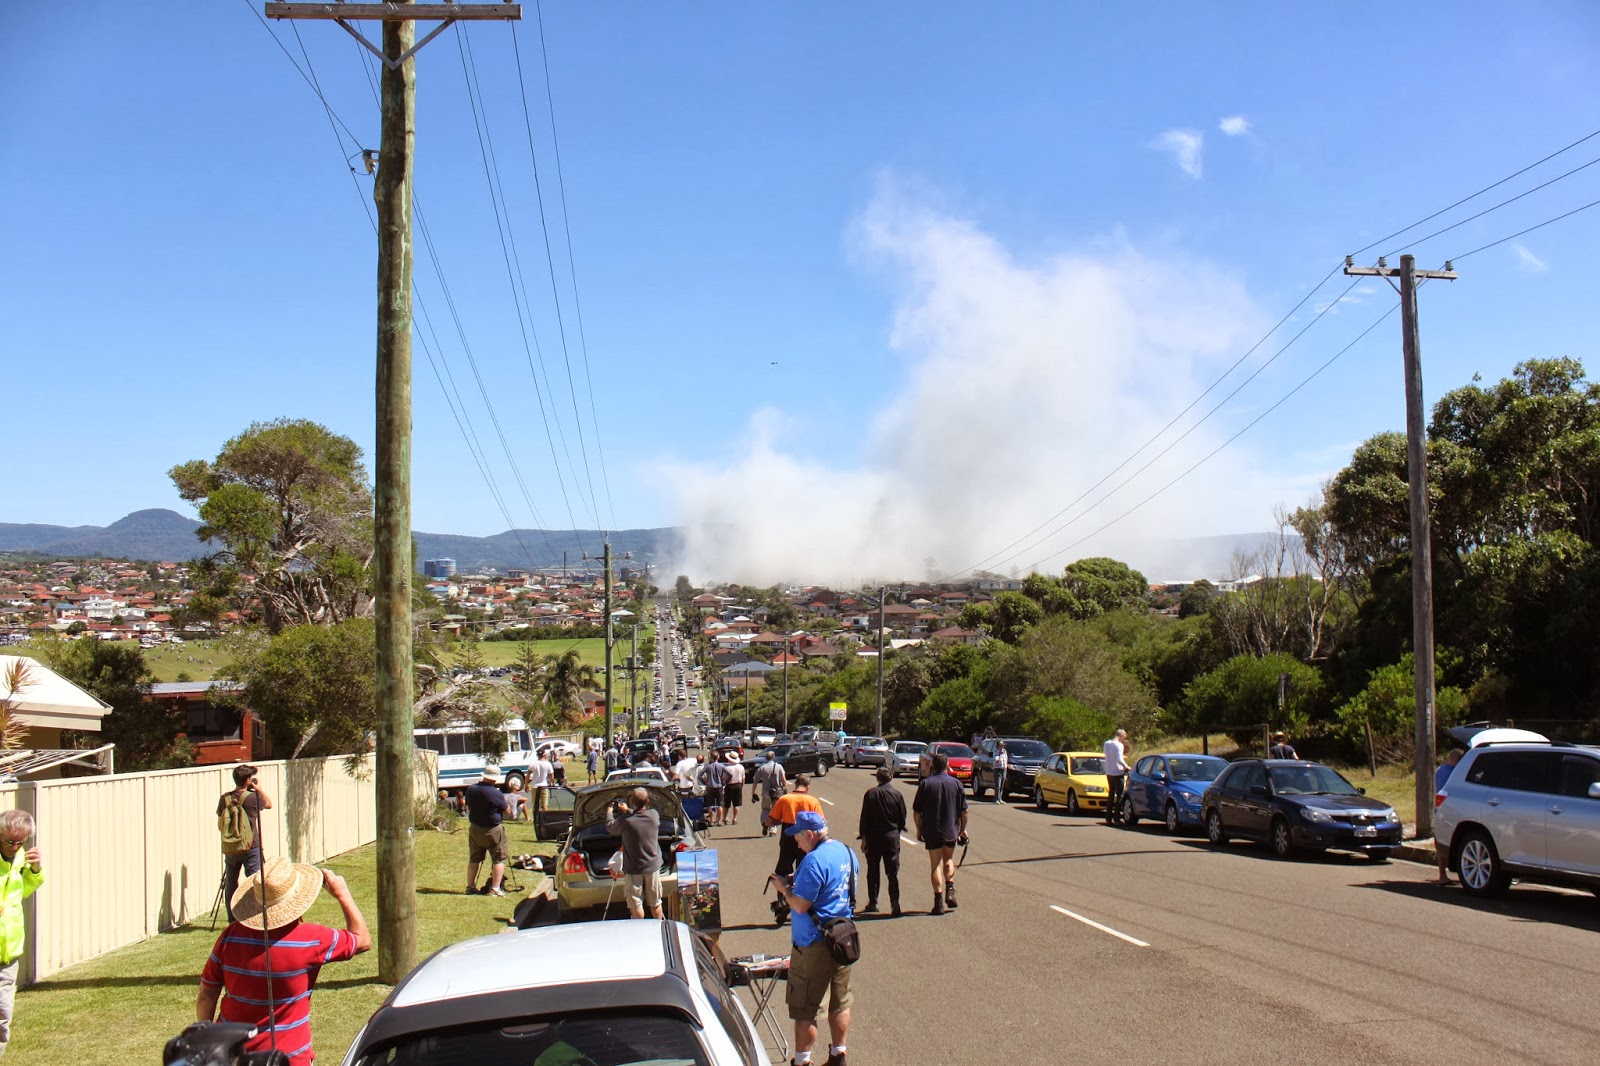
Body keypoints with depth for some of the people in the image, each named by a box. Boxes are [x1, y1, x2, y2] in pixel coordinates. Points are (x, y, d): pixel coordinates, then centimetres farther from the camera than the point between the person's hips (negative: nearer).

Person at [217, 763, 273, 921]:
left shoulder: (224, 798, -1)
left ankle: (232, 920, 16)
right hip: (250, 848, -4)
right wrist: (258, 788, 5)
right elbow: (269, 804, 6)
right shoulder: (252, 797, -13)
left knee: (230, 884, 12)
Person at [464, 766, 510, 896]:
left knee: (474, 859, 17)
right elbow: (507, 810, -8)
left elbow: (468, 807, 11)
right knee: (499, 859, 4)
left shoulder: (471, 789, -4)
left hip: (474, 828, 6)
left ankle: (470, 887, 24)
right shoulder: (496, 794, -21)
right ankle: (495, 889, 0)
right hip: (492, 830, -6)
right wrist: (505, 802, 8)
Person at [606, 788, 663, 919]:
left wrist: (610, 813, 17)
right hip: (653, 866, 4)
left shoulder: (625, 821, -21)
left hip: (634, 868, -4)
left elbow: (610, 827, -1)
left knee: (636, 904, 9)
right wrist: (628, 811, 20)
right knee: (655, 902, 17)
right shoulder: (654, 815, -11)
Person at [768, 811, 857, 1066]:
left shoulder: (814, 860, -22)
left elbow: (800, 905, -22)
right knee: (840, 1002, 17)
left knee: (804, 1009, 3)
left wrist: (784, 887, -6)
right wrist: (797, 883, 13)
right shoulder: (847, 852, 7)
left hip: (814, 943, -9)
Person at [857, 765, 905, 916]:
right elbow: (902, 817, 1)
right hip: (892, 836, 0)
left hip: (873, 837, 0)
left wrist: (863, 838, 0)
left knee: (873, 871, 13)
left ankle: (873, 902, 17)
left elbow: (864, 818, -5)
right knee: (893, 872, 3)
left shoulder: (870, 794, -5)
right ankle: (894, 903, -4)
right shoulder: (897, 794, -4)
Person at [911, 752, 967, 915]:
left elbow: (916, 812, -4)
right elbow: (964, 811, 1)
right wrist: (963, 829, 14)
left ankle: (939, 900, 0)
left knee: (935, 865, 5)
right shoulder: (956, 784, -1)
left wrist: (919, 829, 10)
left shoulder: (925, 784, -4)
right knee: (948, 860, 22)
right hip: (951, 830, 1)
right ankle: (950, 891, 7)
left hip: (931, 831, -1)